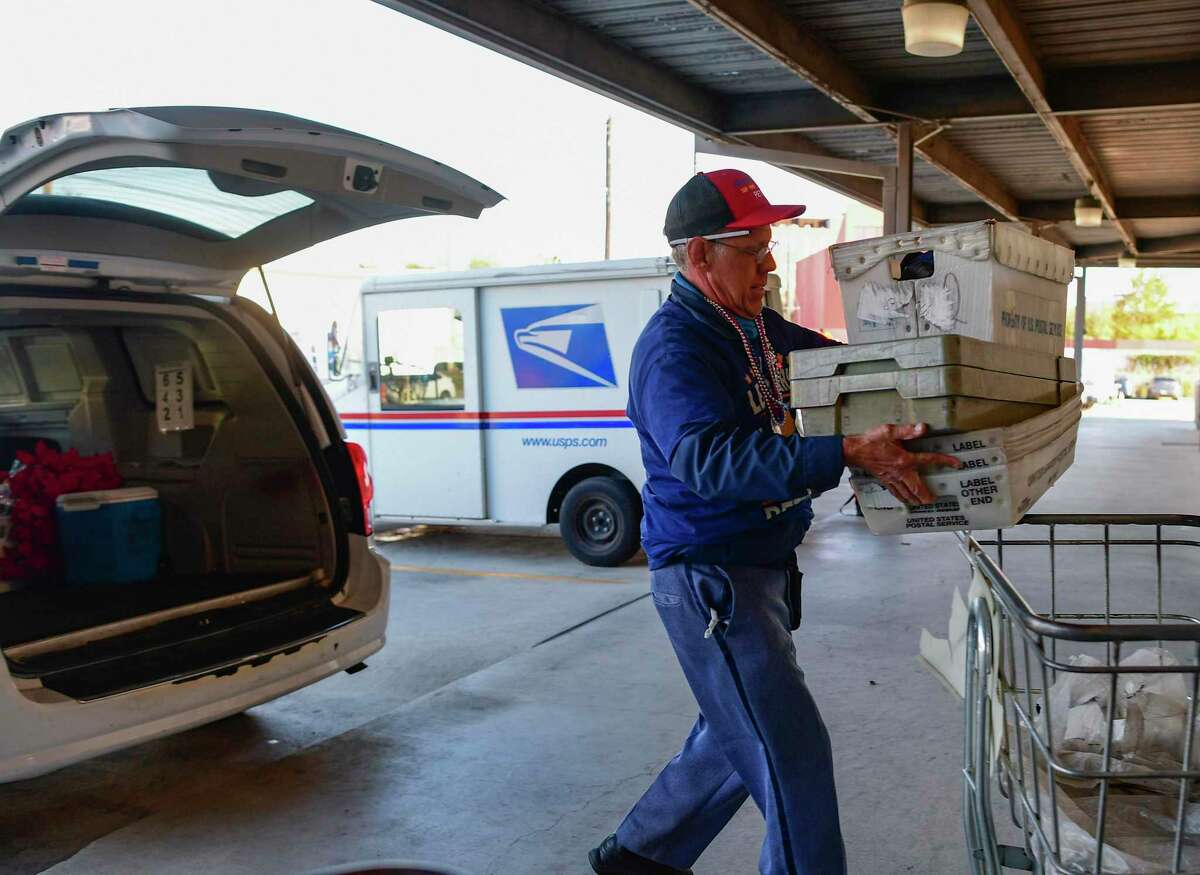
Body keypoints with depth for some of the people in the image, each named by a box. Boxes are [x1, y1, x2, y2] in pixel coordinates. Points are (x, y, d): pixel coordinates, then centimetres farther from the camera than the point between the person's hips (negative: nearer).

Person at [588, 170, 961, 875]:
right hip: (710, 580, -10)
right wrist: (846, 455, -46)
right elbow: (711, 458, -38)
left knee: (739, 738, 22)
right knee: (794, 752, -5)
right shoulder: (674, 350, -21)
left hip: (761, 571, 10)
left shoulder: (757, 328, 9)